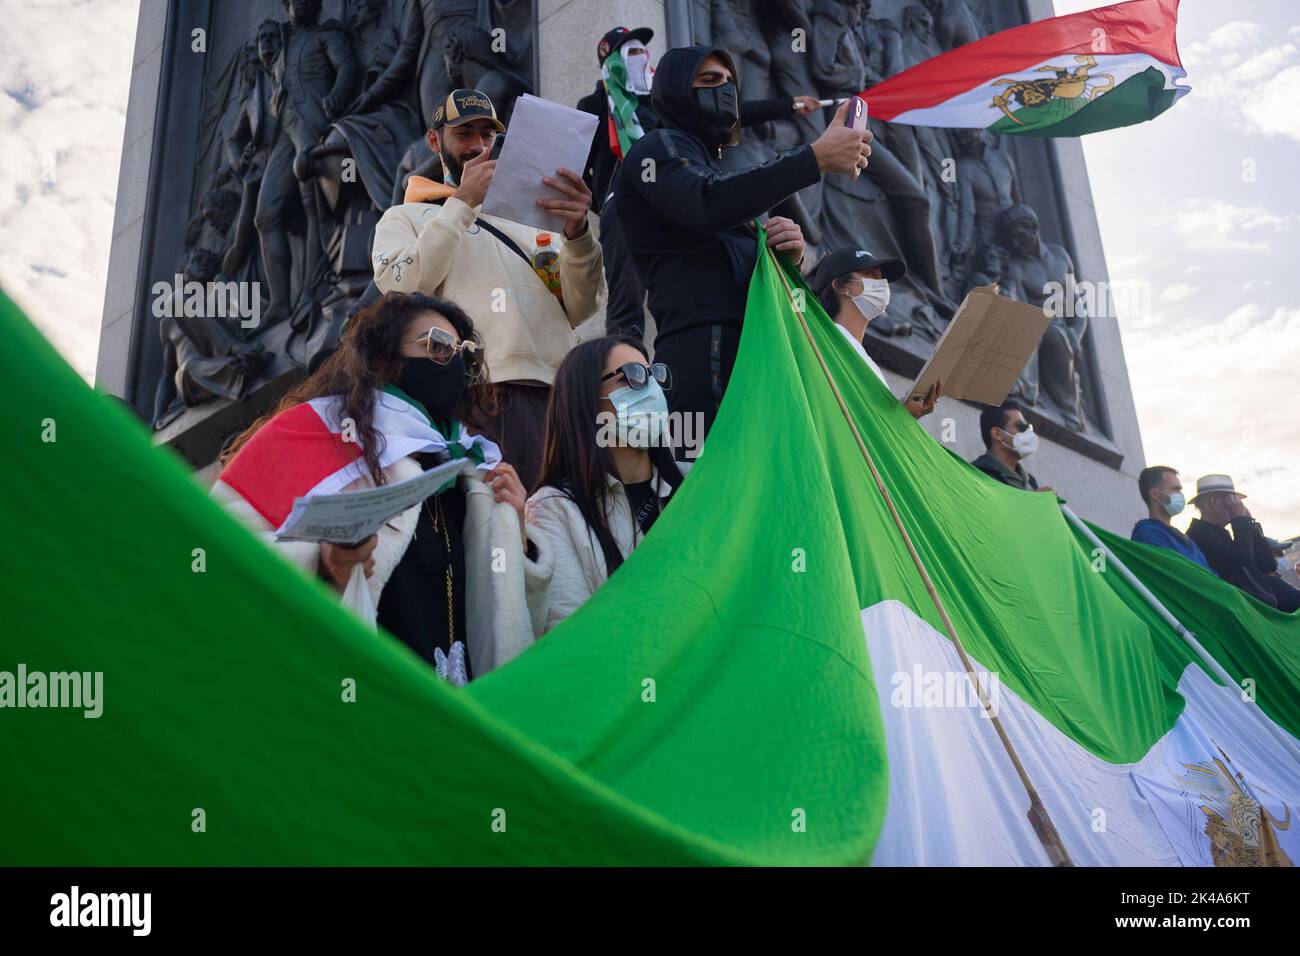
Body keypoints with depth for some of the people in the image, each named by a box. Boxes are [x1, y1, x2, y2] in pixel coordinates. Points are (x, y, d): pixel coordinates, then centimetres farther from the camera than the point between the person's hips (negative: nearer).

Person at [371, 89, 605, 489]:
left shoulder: (528, 214, 26)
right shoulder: (406, 217, 21)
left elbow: (579, 310, 13)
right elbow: (403, 289, -2)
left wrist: (577, 234, -6)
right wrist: (464, 201, -1)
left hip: (553, 392, 3)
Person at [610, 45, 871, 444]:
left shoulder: (711, 167, 35)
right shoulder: (660, 147, 7)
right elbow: (709, 204, -18)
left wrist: (789, 254, 5)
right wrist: (816, 158, -22)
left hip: (747, 351, 9)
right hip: (703, 352, -9)